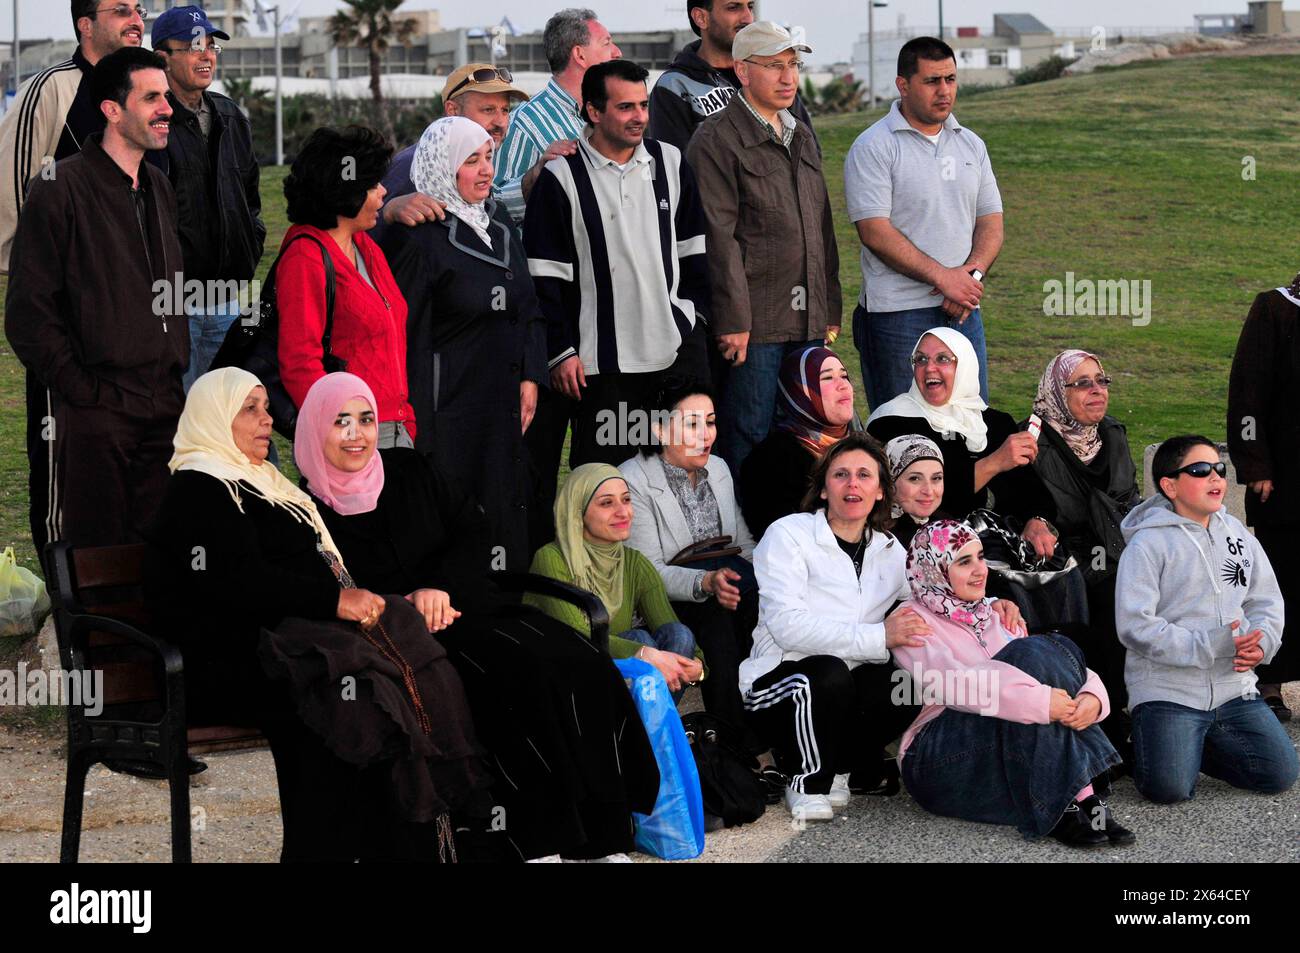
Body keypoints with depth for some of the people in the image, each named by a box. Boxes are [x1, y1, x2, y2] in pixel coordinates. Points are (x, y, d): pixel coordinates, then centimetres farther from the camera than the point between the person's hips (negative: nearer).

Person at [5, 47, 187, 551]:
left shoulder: (159, 190, 16)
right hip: (93, 415, -6)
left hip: (164, 410, 7)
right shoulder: (60, 190, -7)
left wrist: (178, 374, 13)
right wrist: (80, 388, -13)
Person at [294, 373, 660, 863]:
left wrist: (440, 587, -7)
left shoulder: (412, 472, 16)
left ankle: (603, 835, -23)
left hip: (471, 608, 5)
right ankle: (539, 842, -32)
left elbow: (474, 534, 11)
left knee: (586, 667, -22)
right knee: (528, 671, -33)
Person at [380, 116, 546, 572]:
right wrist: (416, 428, -15)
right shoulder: (419, 239, -12)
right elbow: (407, 338, -13)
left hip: (503, 408, 7)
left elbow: (528, 307, 18)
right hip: (449, 412, -7)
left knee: (505, 525, 10)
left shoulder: (497, 220, 11)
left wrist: (530, 378, 5)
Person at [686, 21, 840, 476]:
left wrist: (830, 310, 18)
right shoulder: (715, 141, -7)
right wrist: (733, 320, -16)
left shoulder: (801, 137, 19)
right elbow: (719, 237, -12)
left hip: (807, 320, 7)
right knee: (748, 438, -5)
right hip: (753, 320, -7)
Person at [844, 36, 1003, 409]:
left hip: (962, 309, 6)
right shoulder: (873, 148, -6)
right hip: (897, 312, -6)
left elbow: (991, 221, 12)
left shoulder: (971, 144, 14)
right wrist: (942, 277, -17)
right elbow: (875, 232, -14)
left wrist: (972, 273, -9)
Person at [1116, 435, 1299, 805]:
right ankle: (1149, 744, 13)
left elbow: (1267, 601, 14)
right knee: (1168, 788, -20)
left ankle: (1199, 746, 18)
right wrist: (1209, 647, -21)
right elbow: (1136, 626, -16)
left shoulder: (1237, 534, 11)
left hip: (1234, 688, 6)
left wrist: (1261, 643, -9)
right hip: (1167, 689, -6)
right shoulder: (1148, 544, -9)